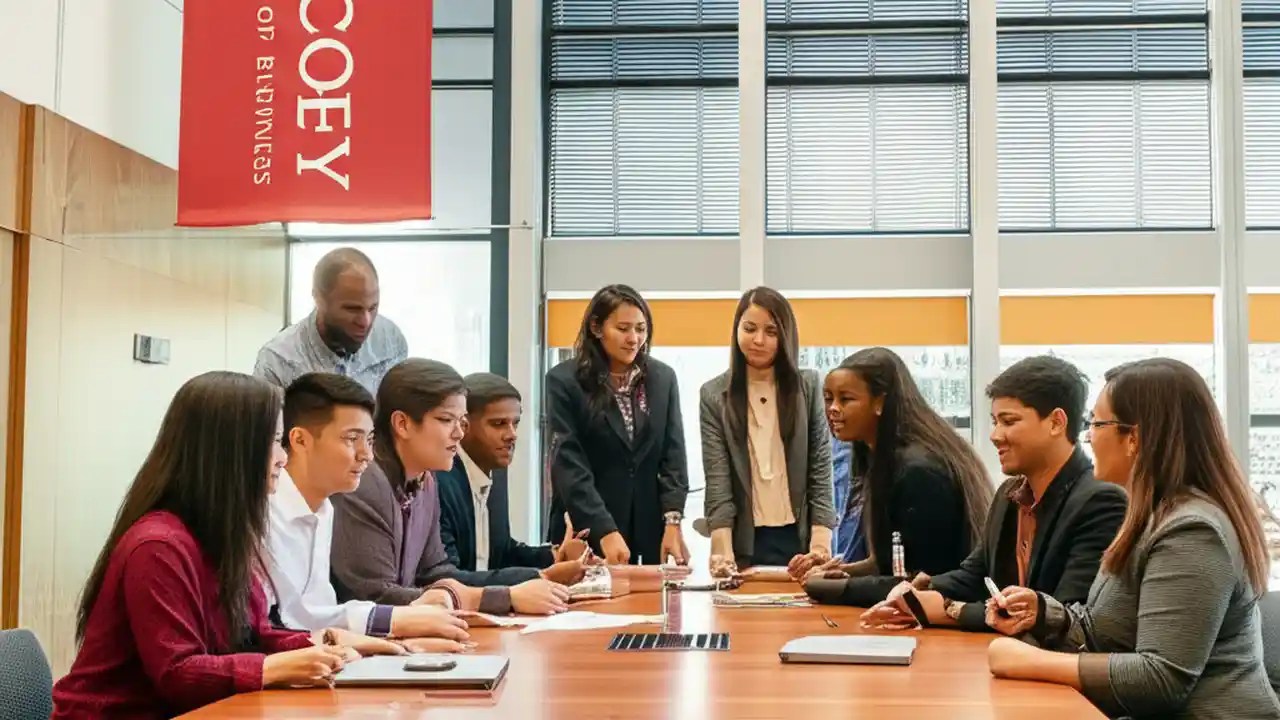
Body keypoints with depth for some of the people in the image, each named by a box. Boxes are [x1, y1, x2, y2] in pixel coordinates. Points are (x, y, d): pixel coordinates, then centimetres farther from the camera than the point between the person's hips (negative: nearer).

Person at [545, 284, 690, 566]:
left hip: (648, 530, 3)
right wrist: (606, 531, -20)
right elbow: (569, 464, -12)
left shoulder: (663, 378, 6)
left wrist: (672, 523, -9)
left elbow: (674, 456, 4)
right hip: (586, 532, -3)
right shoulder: (565, 380, -6)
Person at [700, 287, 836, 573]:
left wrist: (820, 545, -14)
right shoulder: (714, 395, 0)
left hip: (800, 538, 0)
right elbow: (717, 482, -7)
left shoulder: (809, 387, 1)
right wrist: (723, 552, -20)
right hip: (745, 543, 0)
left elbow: (821, 473, -1)